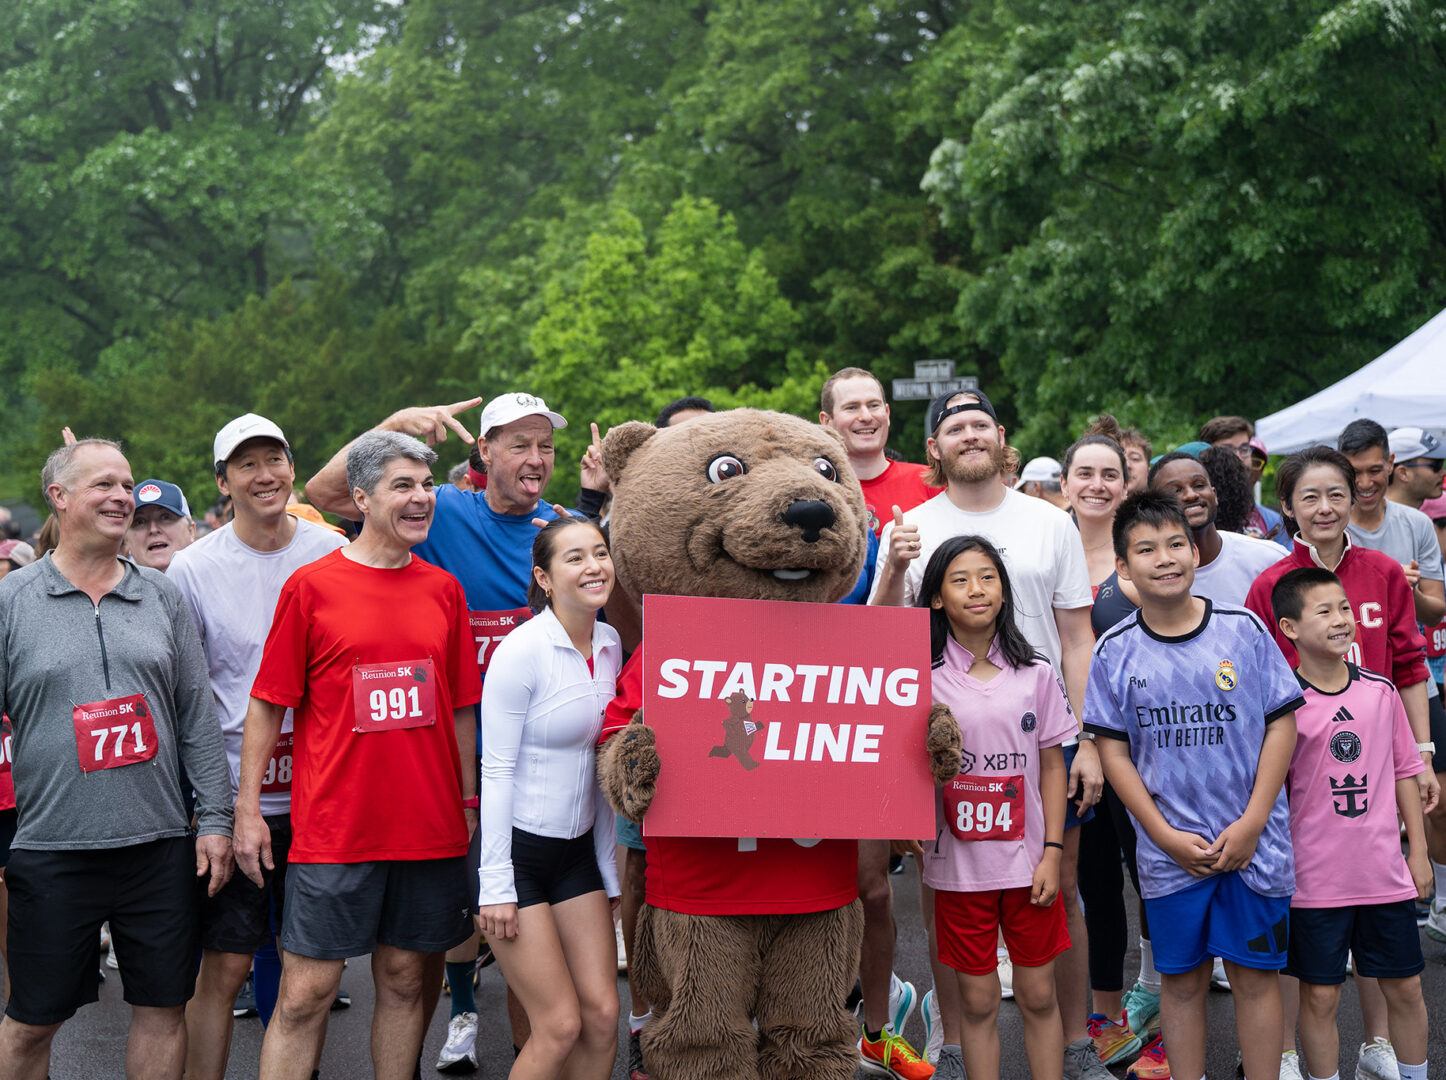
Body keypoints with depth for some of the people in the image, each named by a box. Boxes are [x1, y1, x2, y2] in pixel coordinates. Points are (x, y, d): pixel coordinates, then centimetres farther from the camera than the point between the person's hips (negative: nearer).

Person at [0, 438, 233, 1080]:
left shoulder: (162, 597, 8)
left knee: (163, 1008, 8)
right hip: (52, 852, -2)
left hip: (161, 849, 2)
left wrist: (215, 818, 2)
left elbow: (198, 718, 8)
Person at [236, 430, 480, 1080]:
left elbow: (460, 708, 13)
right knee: (306, 992, -3)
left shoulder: (443, 590, 8)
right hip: (333, 827, -4)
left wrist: (469, 801, 10)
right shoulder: (311, 586, -3)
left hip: (429, 826, 4)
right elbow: (268, 704, -2)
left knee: (405, 979, 11)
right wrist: (247, 808, -6)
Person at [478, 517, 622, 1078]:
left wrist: (609, 866, 15)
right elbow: (496, 771, -16)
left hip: (578, 849, 7)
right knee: (561, 1026, -5)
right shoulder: (522, 651, -16)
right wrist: (495, 885, -18)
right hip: (517, 848, -7)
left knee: (602, 1015, 3)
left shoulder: (610, 644, 5)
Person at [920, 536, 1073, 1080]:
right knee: (978, 1002, 7)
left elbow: (1051, 765, 4)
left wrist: (1052, 852, -1)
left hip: (1027, 861, 1)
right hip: (959, 865, -1)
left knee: (1039, 996, 8)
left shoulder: (1035, 673, 1)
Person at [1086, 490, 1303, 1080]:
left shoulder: (1242, 628, -4)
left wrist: (1251, 823, -9)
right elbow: (1113, 750, 0)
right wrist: (1166, 836, -8)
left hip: (1253, 845, -1)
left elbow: (1282, 722, -2)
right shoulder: (1115, 650, -2)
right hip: (1169, 849, 1)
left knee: (1254, 975, 7)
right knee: (1181, 978, 11)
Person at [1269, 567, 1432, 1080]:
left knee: (1405, 988, 13)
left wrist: (1418, 851, 9)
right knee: (1320, 996, 5)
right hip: (1315, 879, -3)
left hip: (1386, 873, 4)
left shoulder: (1380, 691, 2)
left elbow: (1403, 771, 10)